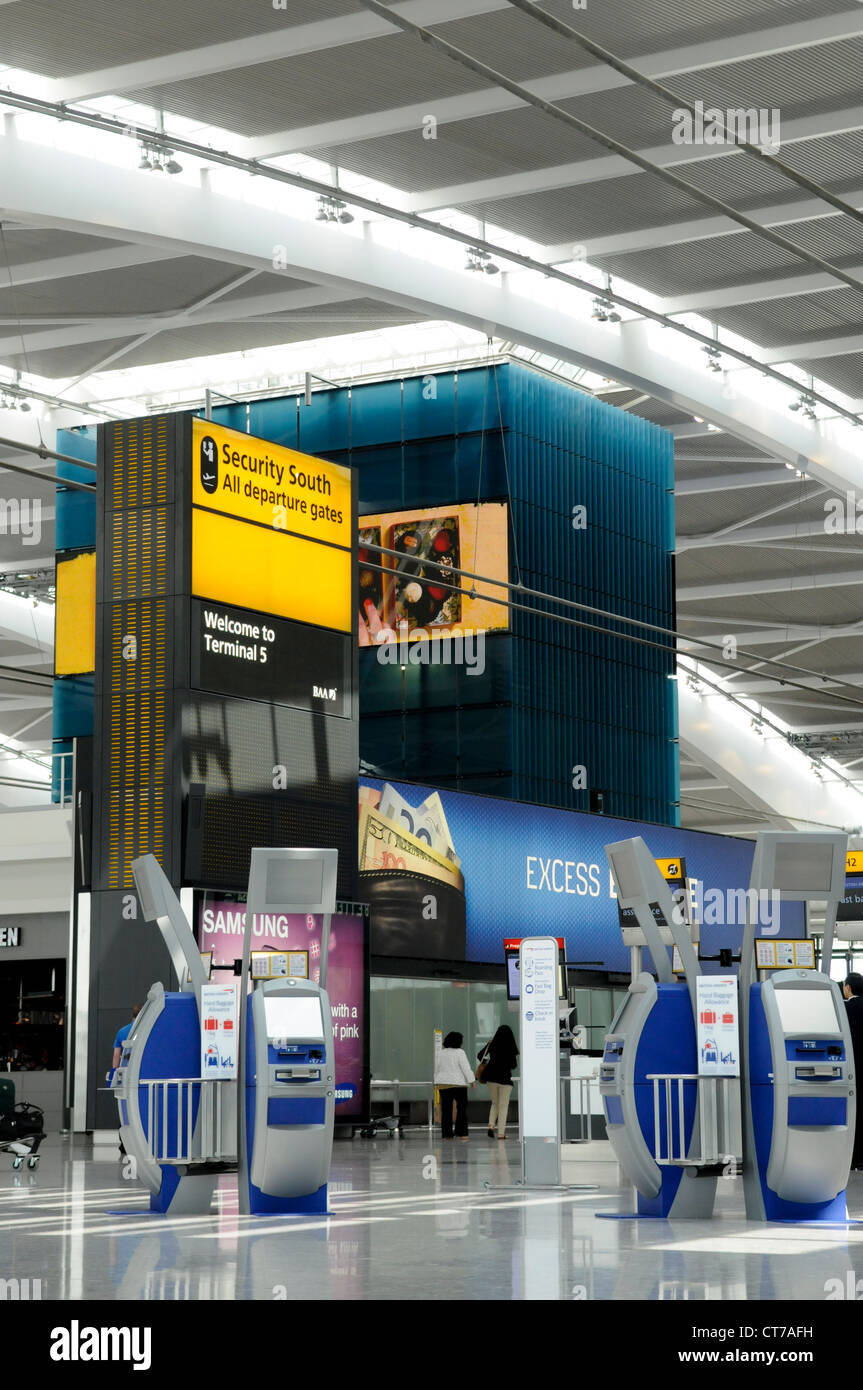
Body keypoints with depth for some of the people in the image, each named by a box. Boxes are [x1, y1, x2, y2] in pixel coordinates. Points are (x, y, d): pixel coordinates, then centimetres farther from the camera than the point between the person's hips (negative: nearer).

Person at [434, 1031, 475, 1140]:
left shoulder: (440, 1053, 9)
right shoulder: (459, 1052, -9)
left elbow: (436, 1069, 14)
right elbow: (466, 1068, -11)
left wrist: (436, 1082, 22)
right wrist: (472, 1080, -4)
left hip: (443, 1084, 5)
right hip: (458, 1083, -5)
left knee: (446, 1110, 5)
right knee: (461, 1108, 0)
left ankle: (447, 1133, 3)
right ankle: (461, 1133, -5)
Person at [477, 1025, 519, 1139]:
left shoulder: (492, 1045, -2)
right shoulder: (511, 1048, -9)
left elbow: (480, 1055, 2)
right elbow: (513, 1064, -7)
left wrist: (485, 1062, 20)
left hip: (492, 1077, 3)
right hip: (505, 1078, -3)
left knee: (495, 1103, 19)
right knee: (503, 1105, 5)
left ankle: (491, 1126, -3)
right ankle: (501, 1133, 0)